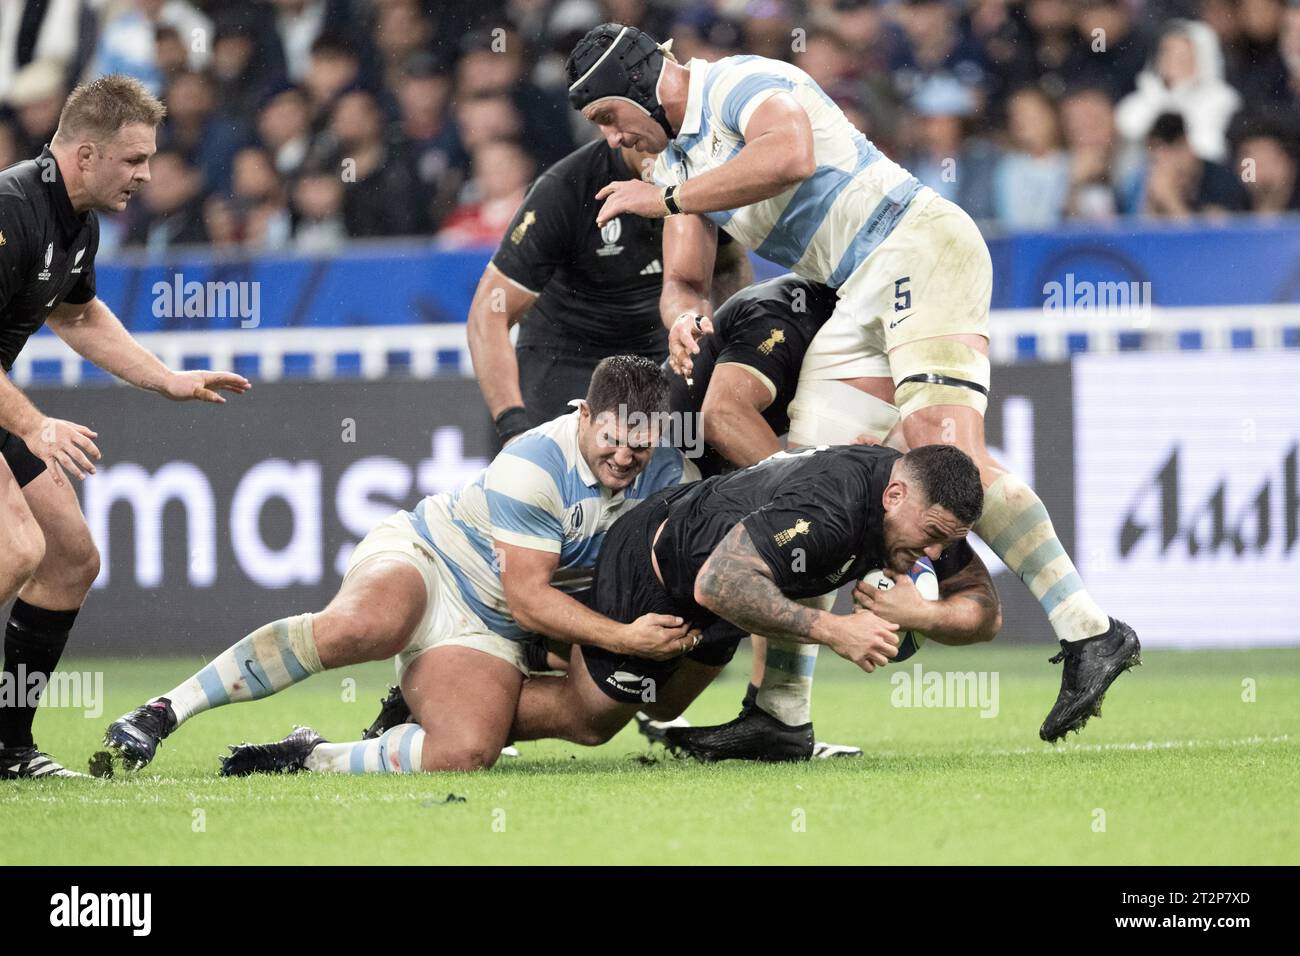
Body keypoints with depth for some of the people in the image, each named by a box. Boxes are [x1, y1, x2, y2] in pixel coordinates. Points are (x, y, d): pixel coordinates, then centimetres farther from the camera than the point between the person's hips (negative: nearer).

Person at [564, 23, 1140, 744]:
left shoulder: (741, 84, -7)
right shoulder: (680, 160, 22)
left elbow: (790, 155, -29)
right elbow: (683, 283, 19)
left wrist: (665, 198, -19)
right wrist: (685, 317, -7)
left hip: (917, 245, -10)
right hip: (858, 298, 10)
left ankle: (1090, 633, -26)